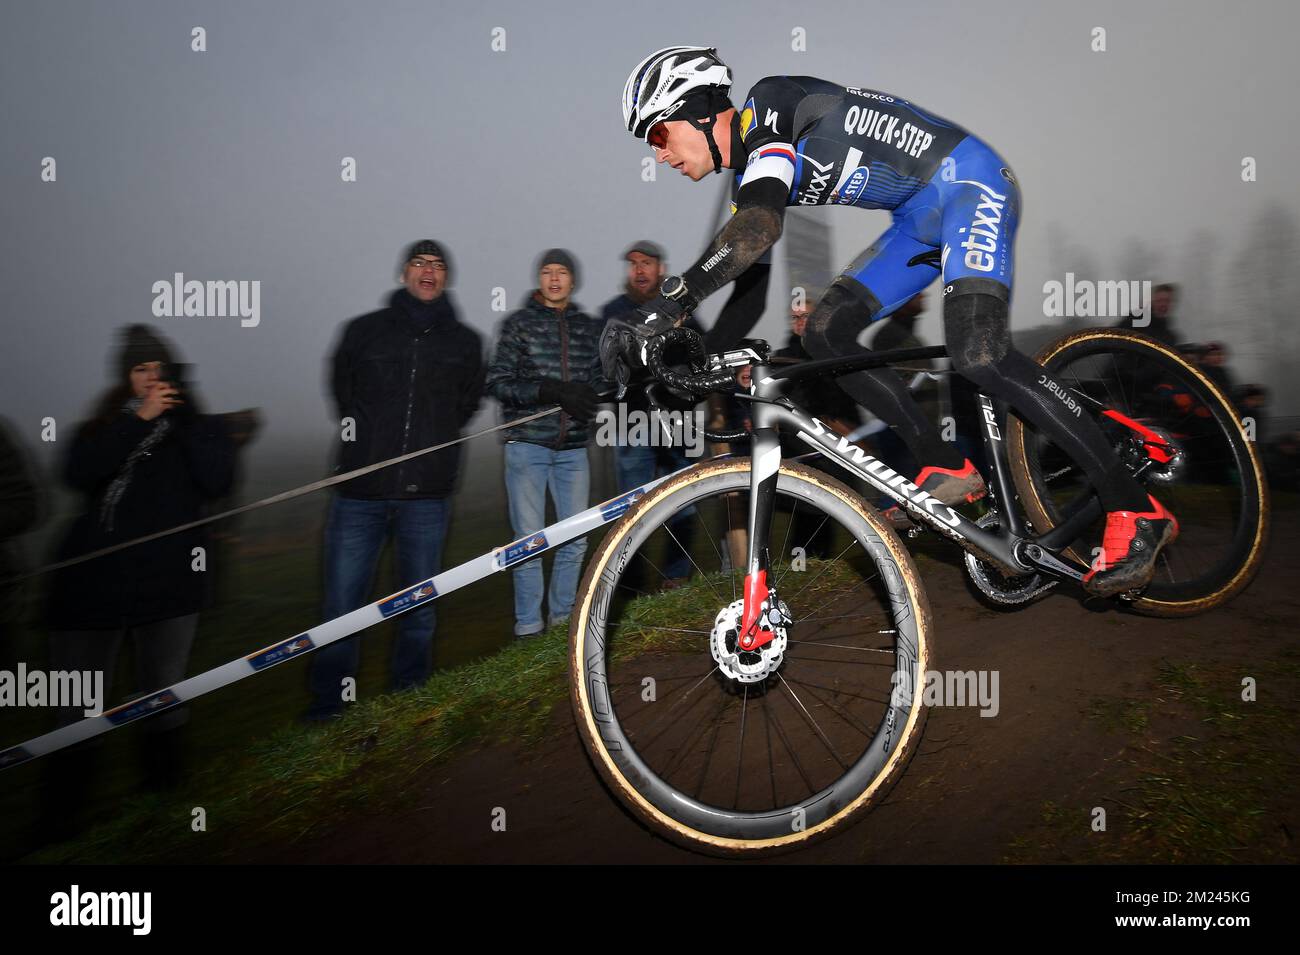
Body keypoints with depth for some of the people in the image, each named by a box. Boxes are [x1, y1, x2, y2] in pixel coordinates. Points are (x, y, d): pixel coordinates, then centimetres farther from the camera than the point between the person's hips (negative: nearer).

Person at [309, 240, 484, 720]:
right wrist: (372, 439, 10)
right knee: (342, 603, 0)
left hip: (427, 495, 1)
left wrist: (431, 439, 11)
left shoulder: (465, 342, 9)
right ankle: (327, 706, 14)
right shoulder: (363, 330, 7)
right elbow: (342, 391, 16)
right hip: (361, 490, 0)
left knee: (419, 603, 10)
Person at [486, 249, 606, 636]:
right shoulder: (519, 323, 2)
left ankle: (563, 615, 21)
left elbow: (599, 379, 12)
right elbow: (497, 382, -6)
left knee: (576, 539, 5)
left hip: (573, 448, 3)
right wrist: (549, 392, -19)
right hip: (527, 444, -3)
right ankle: (528, 624, 11)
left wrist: (588, 394, -12)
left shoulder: (590, 327, 12)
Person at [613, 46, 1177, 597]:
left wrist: (674, 298, -41)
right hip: (923, 219, 9)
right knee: (825, 332, -2)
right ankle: (946, 470, 1)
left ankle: (1136, 513, -17)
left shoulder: (770, 105, -16)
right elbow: (739, 260, 13)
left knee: (978, 355, -27)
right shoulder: (751, 169, 11)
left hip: (970, 182, -9)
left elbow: (758, 228, -34)